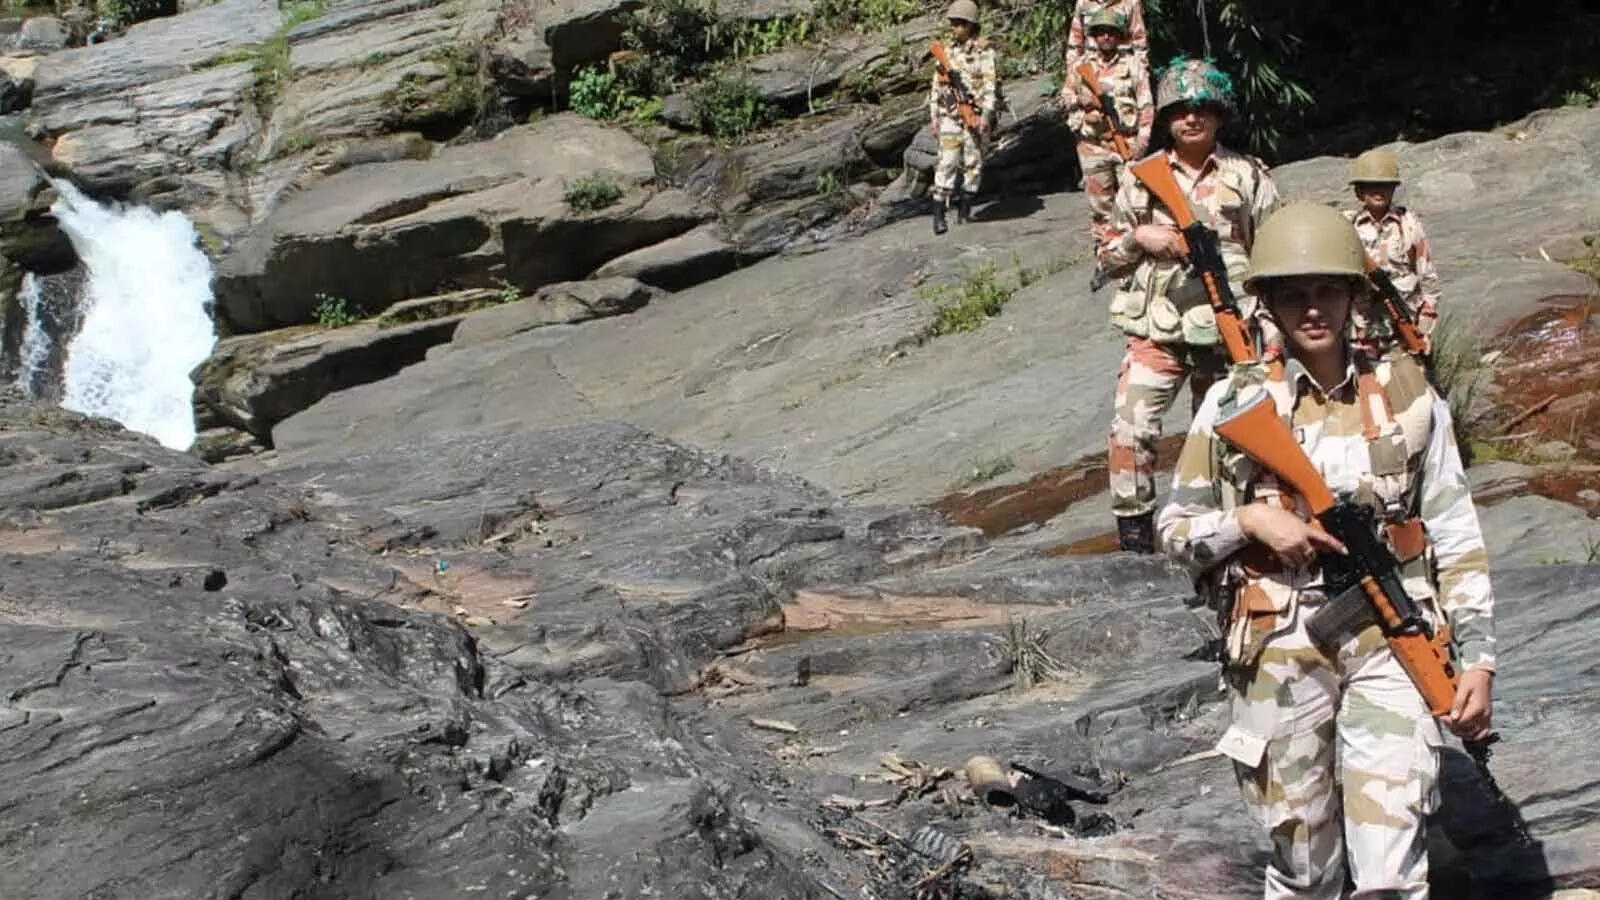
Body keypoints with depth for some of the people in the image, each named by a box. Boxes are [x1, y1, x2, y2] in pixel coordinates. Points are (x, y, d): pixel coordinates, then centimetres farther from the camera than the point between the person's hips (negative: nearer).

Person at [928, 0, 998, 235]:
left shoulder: (984, 51, -4)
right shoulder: (948, 51, 9)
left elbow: (990, 84, -10)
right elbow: (937, 86, 13)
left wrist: (986, 114, -18)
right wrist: (934, 117, 10)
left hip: (976, 116, -2)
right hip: (950, 116, 2)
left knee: (973, 164, 5)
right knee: (946, 163, -7)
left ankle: (965, 209, 17)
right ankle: (938, 214, -10)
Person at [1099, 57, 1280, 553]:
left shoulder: (1249, 177, 3)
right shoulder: (1141, 180, 6)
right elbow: (1108, 256, 12)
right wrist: (1138, 237, -9)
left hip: (1226, 332, 0)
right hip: (1156, 330, 0)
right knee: (1130, 429, -15)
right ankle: (1134, 538, -8)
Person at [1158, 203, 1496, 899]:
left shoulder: (1408, 395, 4)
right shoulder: (1233, 403, 2)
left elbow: (1456, 538, 6)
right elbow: (1174, 529, 7)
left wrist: (1478, 656, 2)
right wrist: (1249, 519, -11)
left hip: (1391, 642, 0)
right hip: (1280, 650, 1)